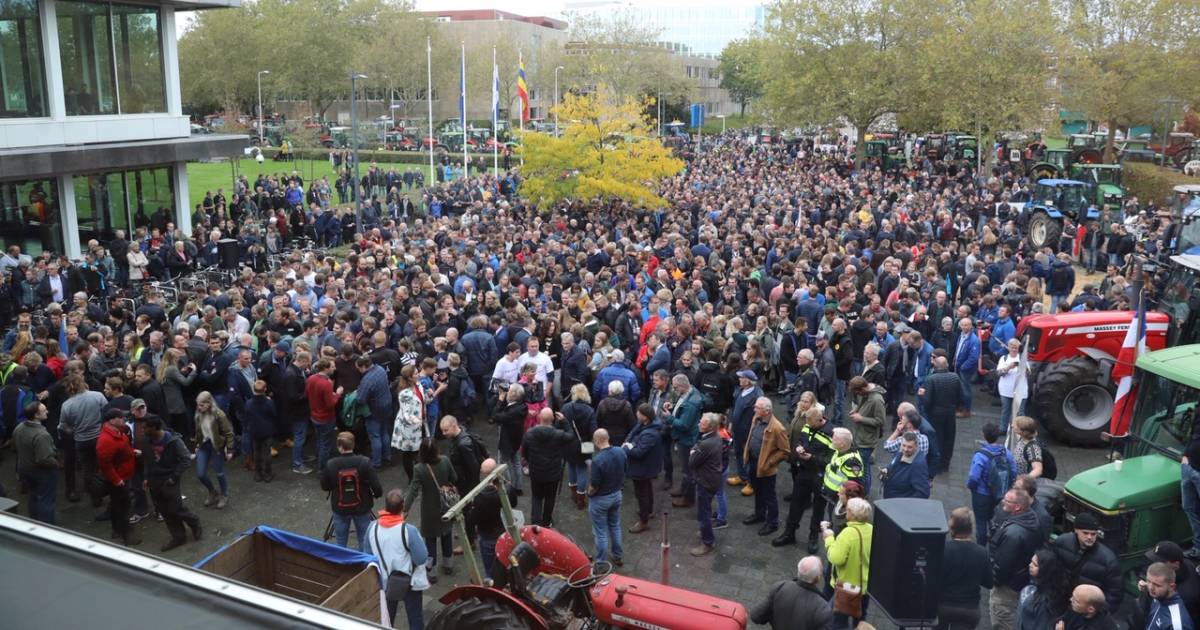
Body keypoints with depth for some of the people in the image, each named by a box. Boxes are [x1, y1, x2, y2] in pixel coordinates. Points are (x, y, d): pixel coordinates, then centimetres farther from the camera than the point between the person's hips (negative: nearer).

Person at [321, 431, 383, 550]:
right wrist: (377, 494, 4)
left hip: (340, 509, 0)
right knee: (364, 541, 17)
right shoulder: (364, 462, -20)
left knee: (341, 542, 17)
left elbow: (324, 487, -3)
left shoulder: (330, 465, -18)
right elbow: (376, 486, -17)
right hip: (362, 507, 0)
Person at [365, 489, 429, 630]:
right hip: (409, 582, -4)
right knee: (415, 619, 13)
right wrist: (420, 541, -3)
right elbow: (421, 558, -20)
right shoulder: (409, 530, -27)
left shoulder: (372, 528, -14)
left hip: (384, 582, 4)